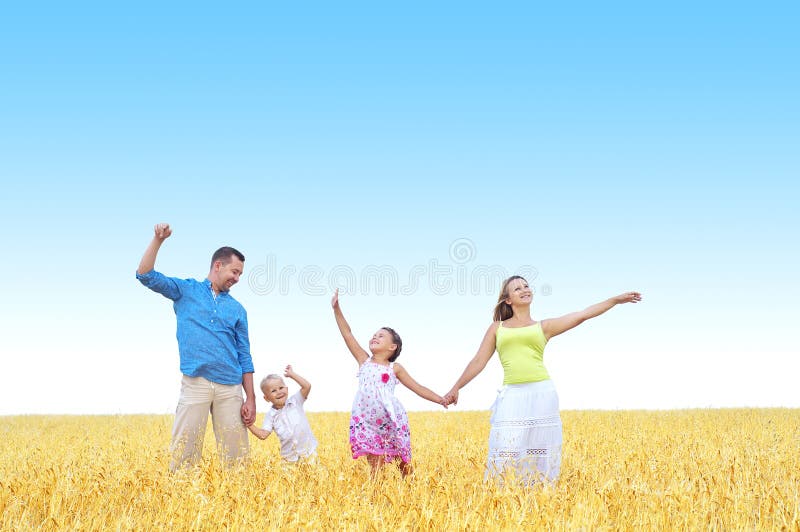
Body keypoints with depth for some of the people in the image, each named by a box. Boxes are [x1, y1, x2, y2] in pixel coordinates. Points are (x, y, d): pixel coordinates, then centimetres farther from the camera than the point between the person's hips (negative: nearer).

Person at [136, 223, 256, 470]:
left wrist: (251, 399, 7)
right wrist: (158, 240, -12)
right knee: (184, 454, -6)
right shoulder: (186, 290, 12)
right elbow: (146, 276, 2)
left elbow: (245, 356, 14)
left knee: (237, 455, 1)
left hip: (230, 387, 3)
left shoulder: (237, 309, 17)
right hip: (195, 383, -2)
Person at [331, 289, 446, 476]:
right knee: (374, 467, -3)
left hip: (392, 419, -1)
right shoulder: (364, 360, 10)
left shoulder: (395, 368, 7)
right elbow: (347, 334, 5)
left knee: (403, 464, 5)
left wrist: (440, 399, -2)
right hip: (368, 421, 1)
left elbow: (417, 387, 8)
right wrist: (337, 309, -2)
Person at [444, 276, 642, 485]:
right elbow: (478, 361, 14)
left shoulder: (543, 327, 13)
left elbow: (582, 315, 7)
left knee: (540, 453, 1)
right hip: (512, 397, 0)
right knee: (507, 454, -5)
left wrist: (616, 299, 2)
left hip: (542, 394, 0)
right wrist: (456, 388, 7)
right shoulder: (497, 328, 15)